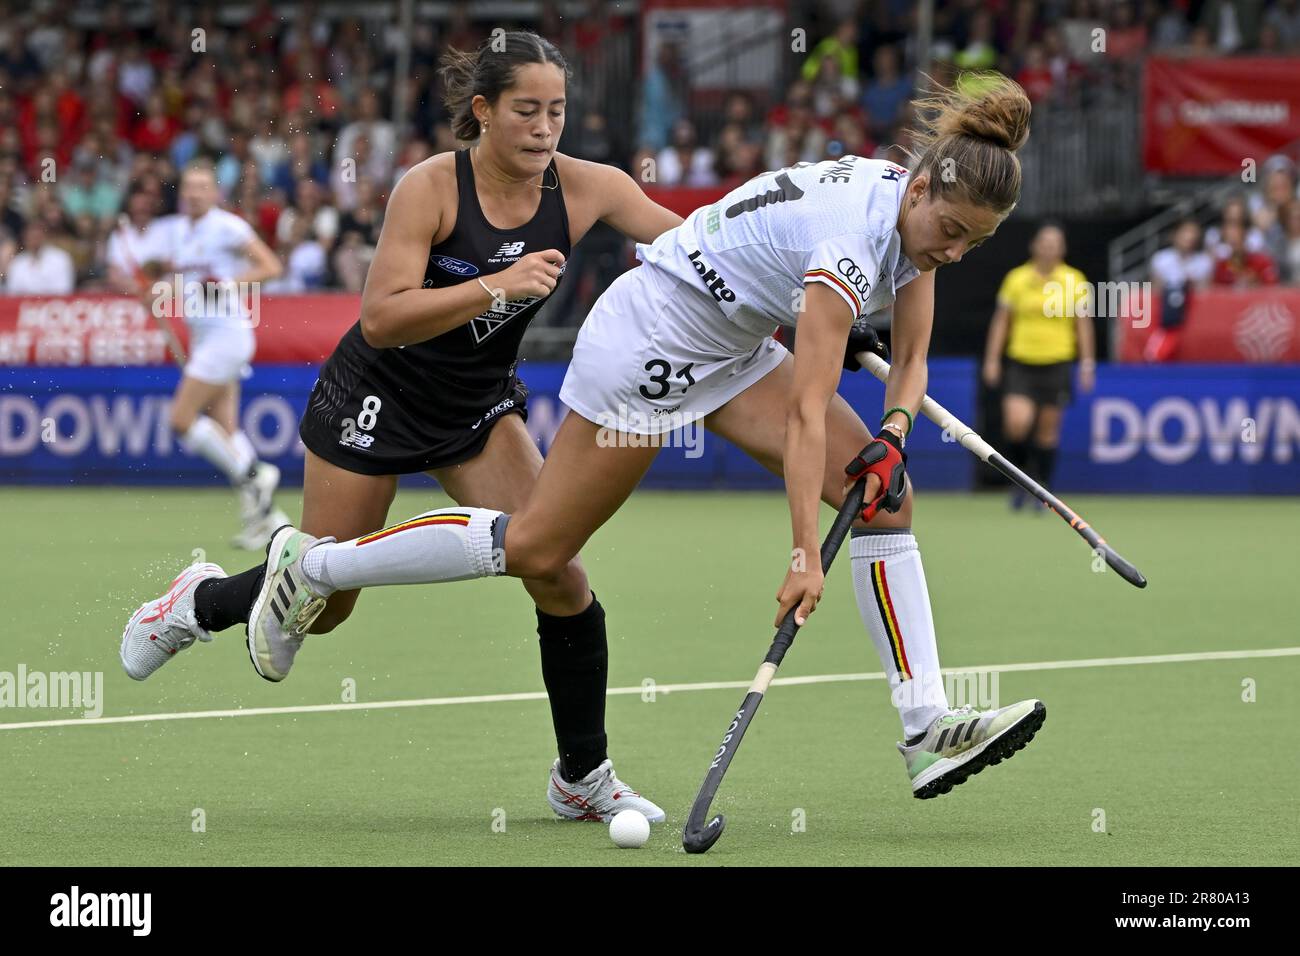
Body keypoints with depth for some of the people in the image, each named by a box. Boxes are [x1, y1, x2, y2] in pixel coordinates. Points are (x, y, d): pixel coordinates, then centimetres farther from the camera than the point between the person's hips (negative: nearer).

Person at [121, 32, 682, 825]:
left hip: (480, 407, 4)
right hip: (377, 399, -3)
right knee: (323, 604, 8)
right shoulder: (431, 187, -25)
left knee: (560, 577, -13)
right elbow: (381, 319, -32)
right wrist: (497, 286, -41)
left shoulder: (584, 187, -14)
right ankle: (199, 602, 41)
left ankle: (583, 777, 4)